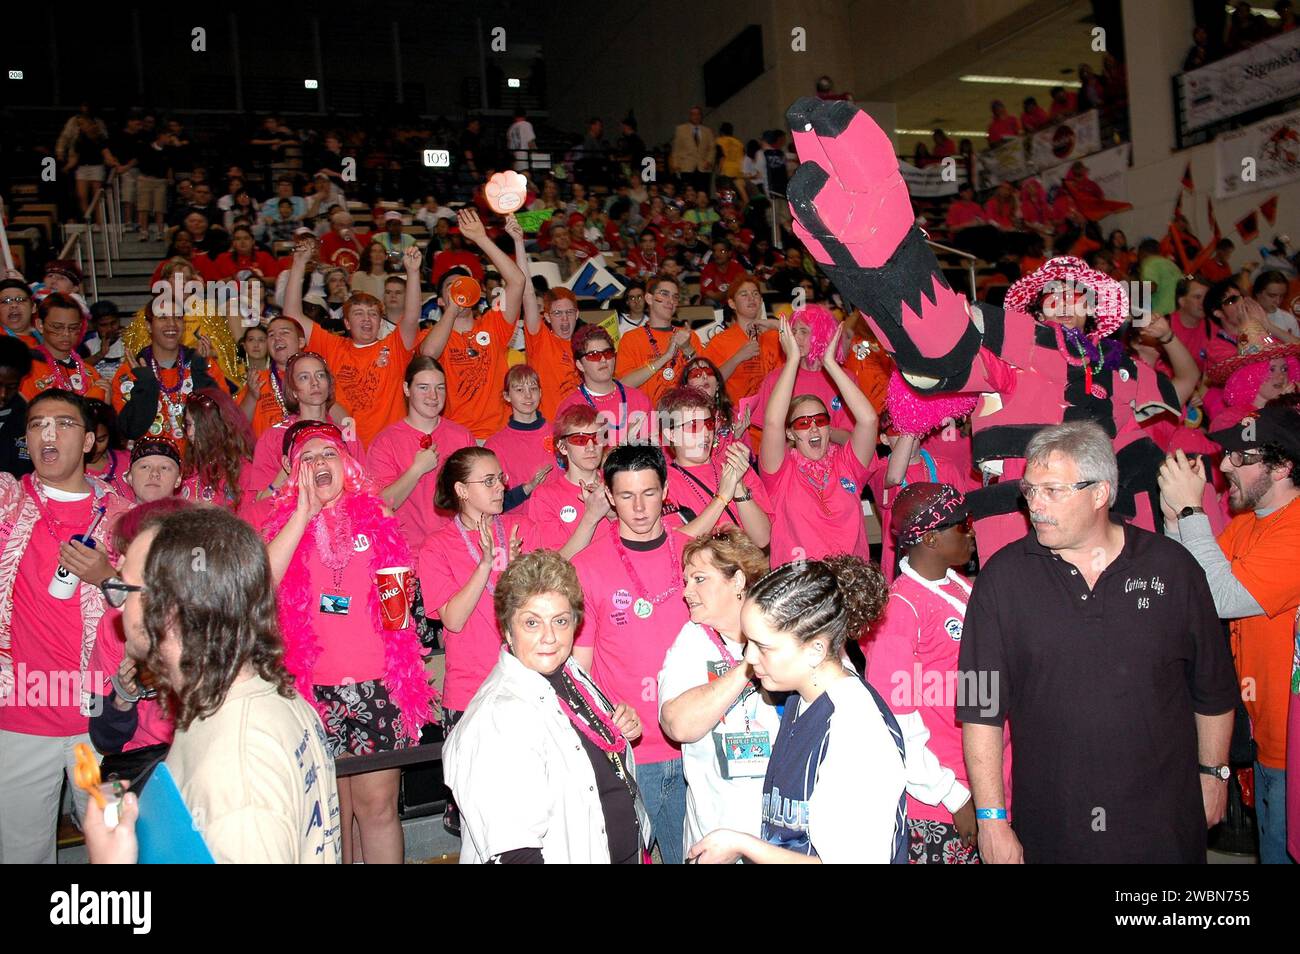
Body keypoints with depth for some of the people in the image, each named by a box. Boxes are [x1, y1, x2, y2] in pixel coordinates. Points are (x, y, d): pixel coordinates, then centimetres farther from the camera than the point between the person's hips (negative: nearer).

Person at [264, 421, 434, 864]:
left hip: (377, 682, 0)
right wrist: (304, 513, -14)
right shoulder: (285, 521, 4)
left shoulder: (376, 517, 7)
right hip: (315, 684, 0)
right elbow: (262, 581, -15)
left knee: (377, 805, 2)